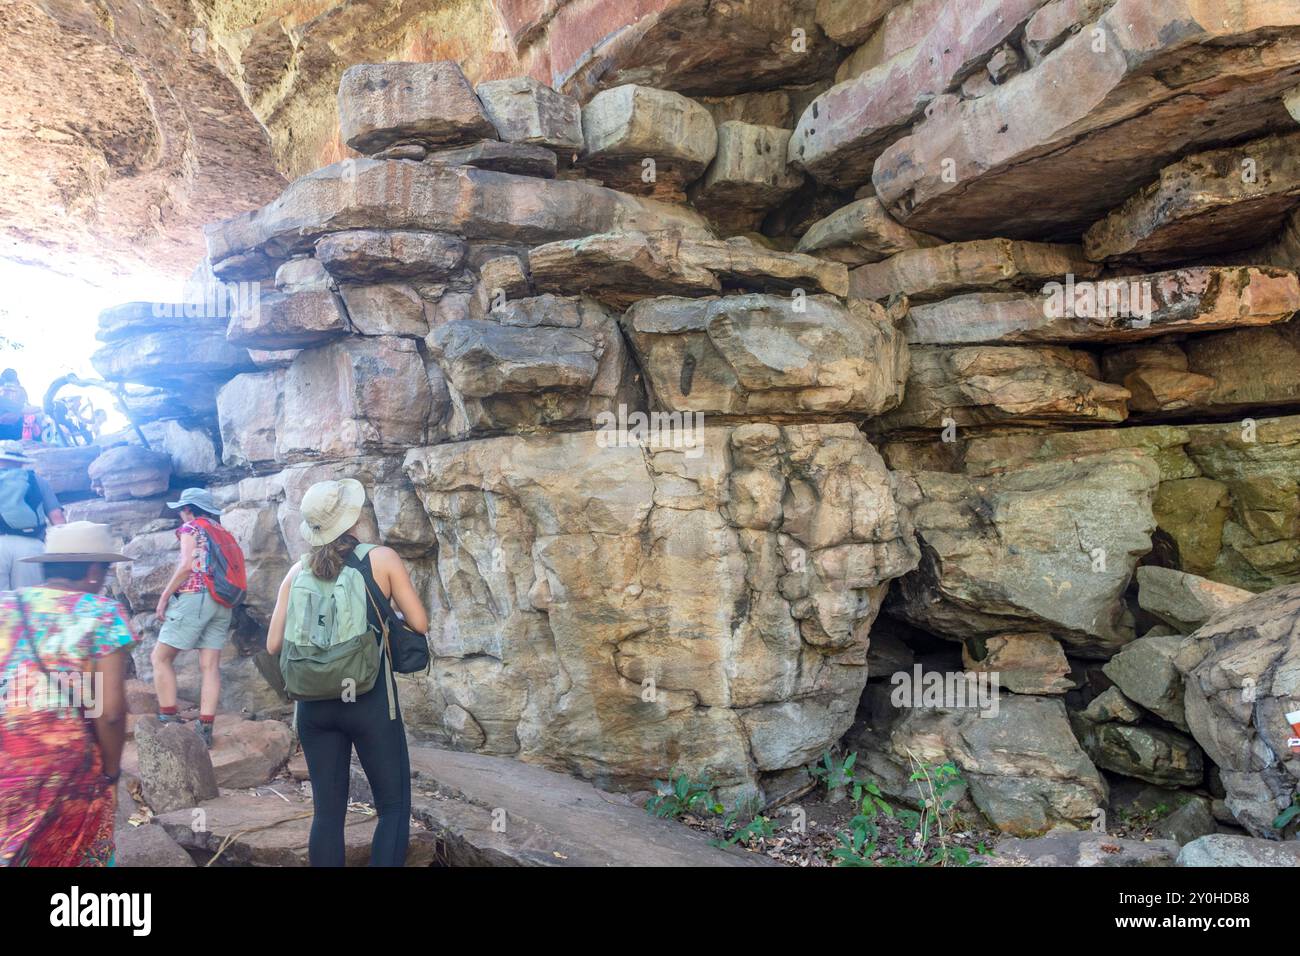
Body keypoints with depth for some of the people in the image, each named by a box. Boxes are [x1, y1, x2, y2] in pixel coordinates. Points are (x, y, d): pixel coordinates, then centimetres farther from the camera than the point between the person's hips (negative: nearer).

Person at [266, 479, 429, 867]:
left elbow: (274, 645, 6)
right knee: (394, 807, 6)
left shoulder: (299, 570, 5)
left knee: (328, 811, 12)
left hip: (314, 701, 4)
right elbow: (420, 624, -5)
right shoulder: (381, 558, -4)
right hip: (370, 698, -4)